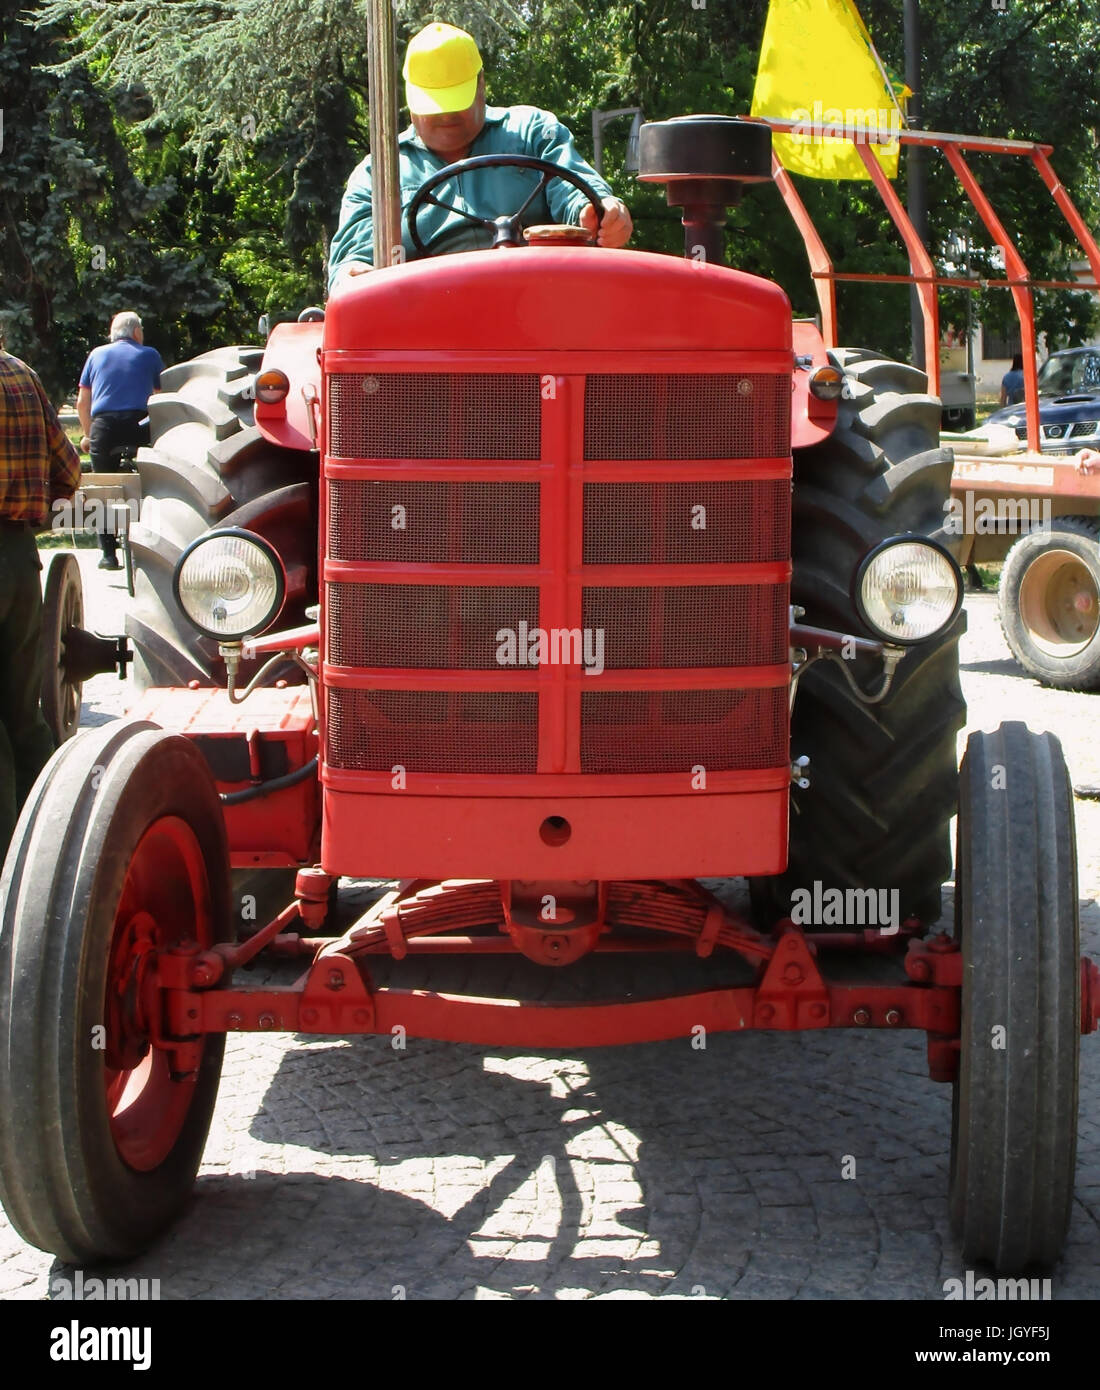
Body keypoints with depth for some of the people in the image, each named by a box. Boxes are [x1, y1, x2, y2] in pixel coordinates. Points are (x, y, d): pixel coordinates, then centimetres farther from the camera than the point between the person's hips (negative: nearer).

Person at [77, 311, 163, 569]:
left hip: (103, 425, 1)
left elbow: (82, 402, 17)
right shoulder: (149, 355, 13)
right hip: (137, 424, -1)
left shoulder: (97, 354, 18)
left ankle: (108, 553, 2)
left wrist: (88, 434, 25)